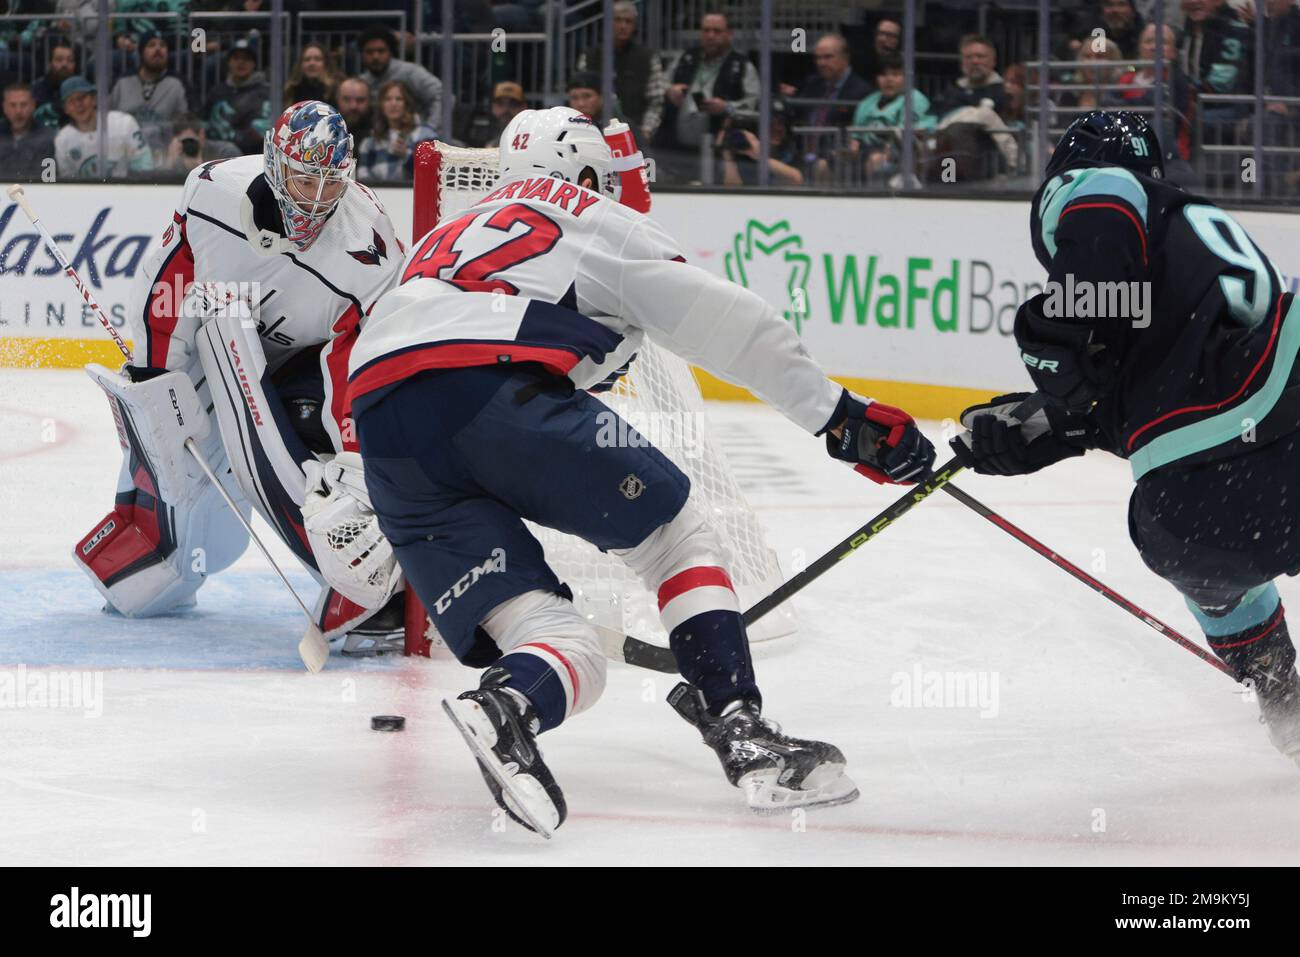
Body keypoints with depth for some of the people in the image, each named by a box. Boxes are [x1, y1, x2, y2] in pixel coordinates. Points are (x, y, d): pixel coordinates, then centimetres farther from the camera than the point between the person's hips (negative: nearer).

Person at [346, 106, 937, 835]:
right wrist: (842, 415, 13)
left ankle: (504, 706, -31)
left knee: (565, 652, 4)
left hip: (381, 426, 5)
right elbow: (724, 322, 10)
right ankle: (744, 733, 3)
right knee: (675, 534, 17)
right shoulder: (597, 223, 20)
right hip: (497, 390, -5)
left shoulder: (446, 237, 40)